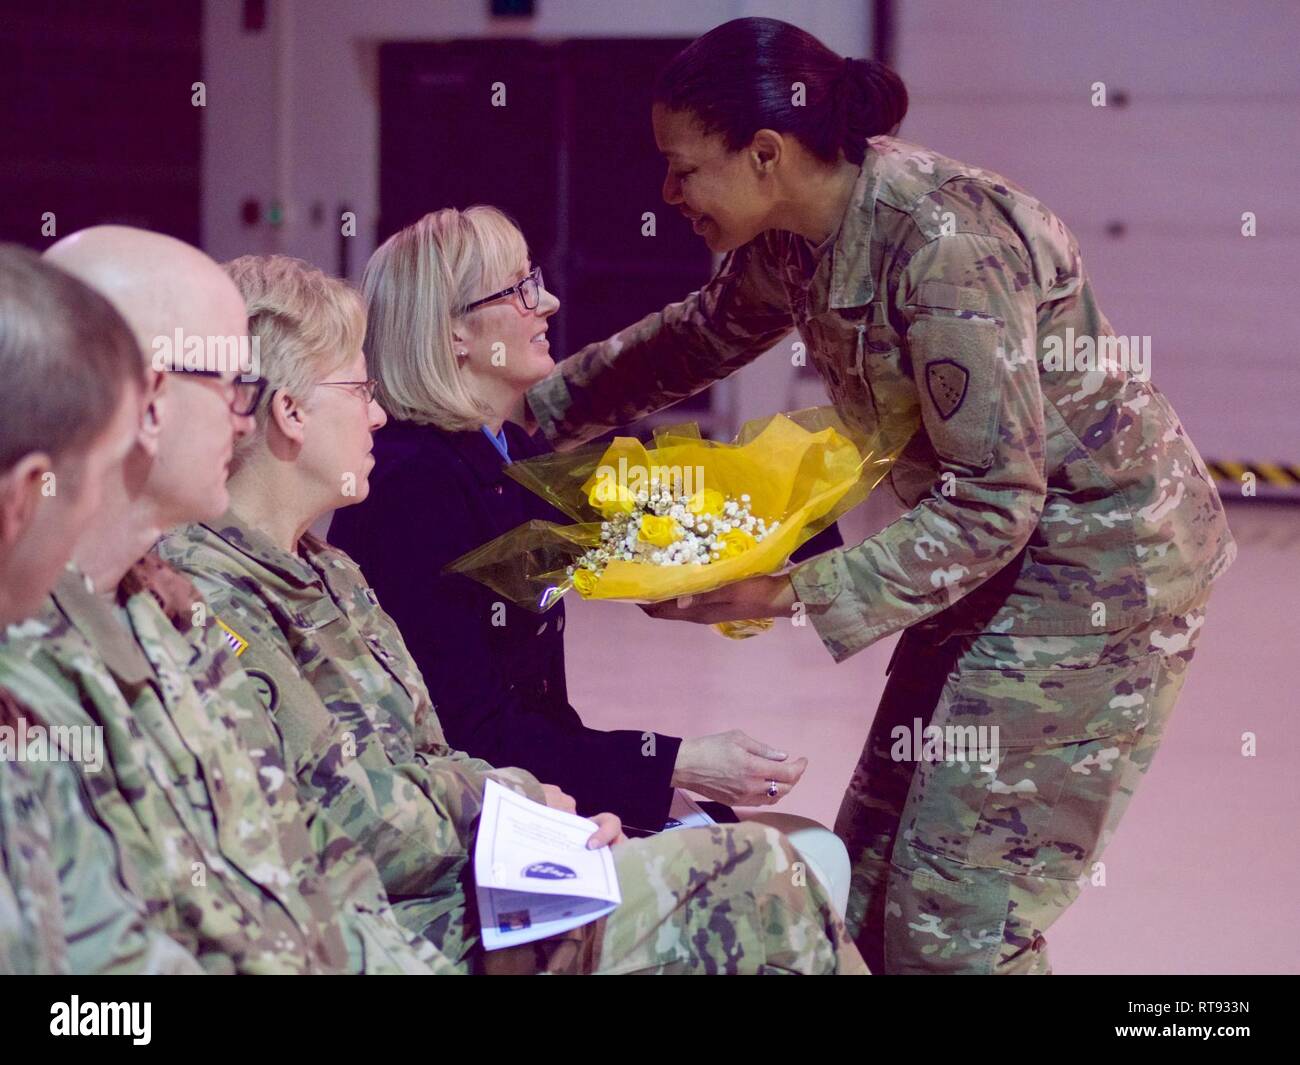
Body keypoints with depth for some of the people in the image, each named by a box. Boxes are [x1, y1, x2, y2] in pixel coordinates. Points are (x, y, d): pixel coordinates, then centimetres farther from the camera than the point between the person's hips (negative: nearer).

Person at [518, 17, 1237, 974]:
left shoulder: (942, 243, -29)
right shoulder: (793, 240, -2)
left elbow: (994, 503, -27)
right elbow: (697, 338, 21)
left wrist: (799, 597, -27)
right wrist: (531, 408, 20)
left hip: (1098, 562, -9)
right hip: (998, 555, 9)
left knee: (954, 923, -7)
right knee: (872, 882, 12)